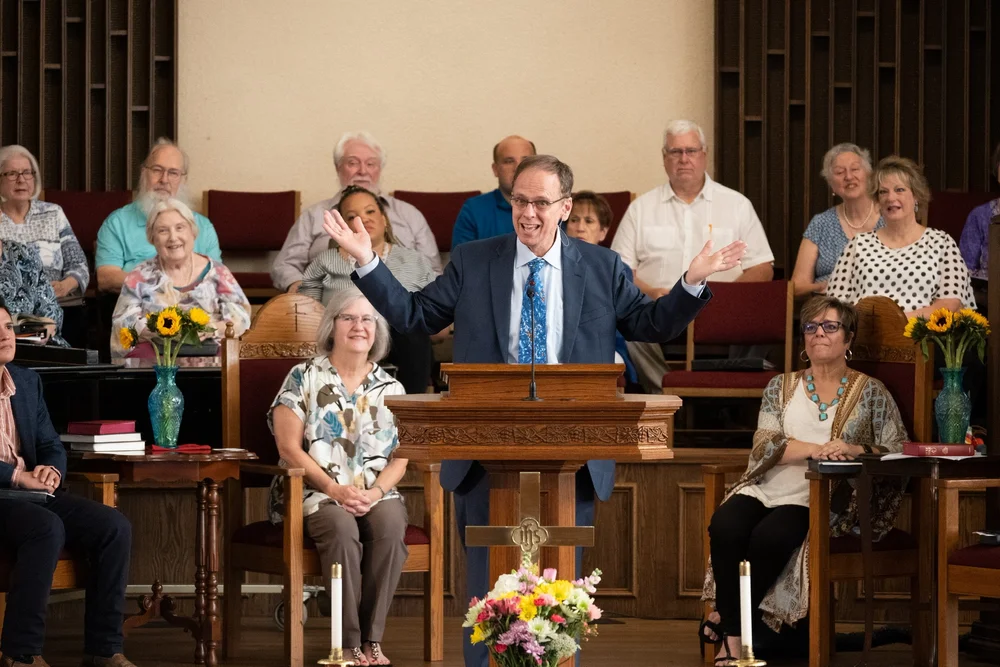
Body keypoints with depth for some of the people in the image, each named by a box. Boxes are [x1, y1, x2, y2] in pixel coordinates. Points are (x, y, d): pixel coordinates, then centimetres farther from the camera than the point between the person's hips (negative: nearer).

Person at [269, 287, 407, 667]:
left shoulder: (390, 388, 12)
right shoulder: (304, 378, 3)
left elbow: (400, 457, 6)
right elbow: (289, 448, -5)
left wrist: (375, 491, -15)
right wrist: (335, 489, -16)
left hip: (375, 495, 3)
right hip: (315, 494, -3)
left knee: (390, 524, -32)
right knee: (342, 527, -36)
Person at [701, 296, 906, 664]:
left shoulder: (871, 392, 9)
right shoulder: (782, 386, 16)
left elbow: (898, 453, 1)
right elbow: (763, 445, 0)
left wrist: (854, 450, -19)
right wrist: (815, 449, -17)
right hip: (766, 488, 3)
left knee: (770, 536, -33)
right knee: (724, 527, -29)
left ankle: (727, 617, -14)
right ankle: (733, 634, -23)